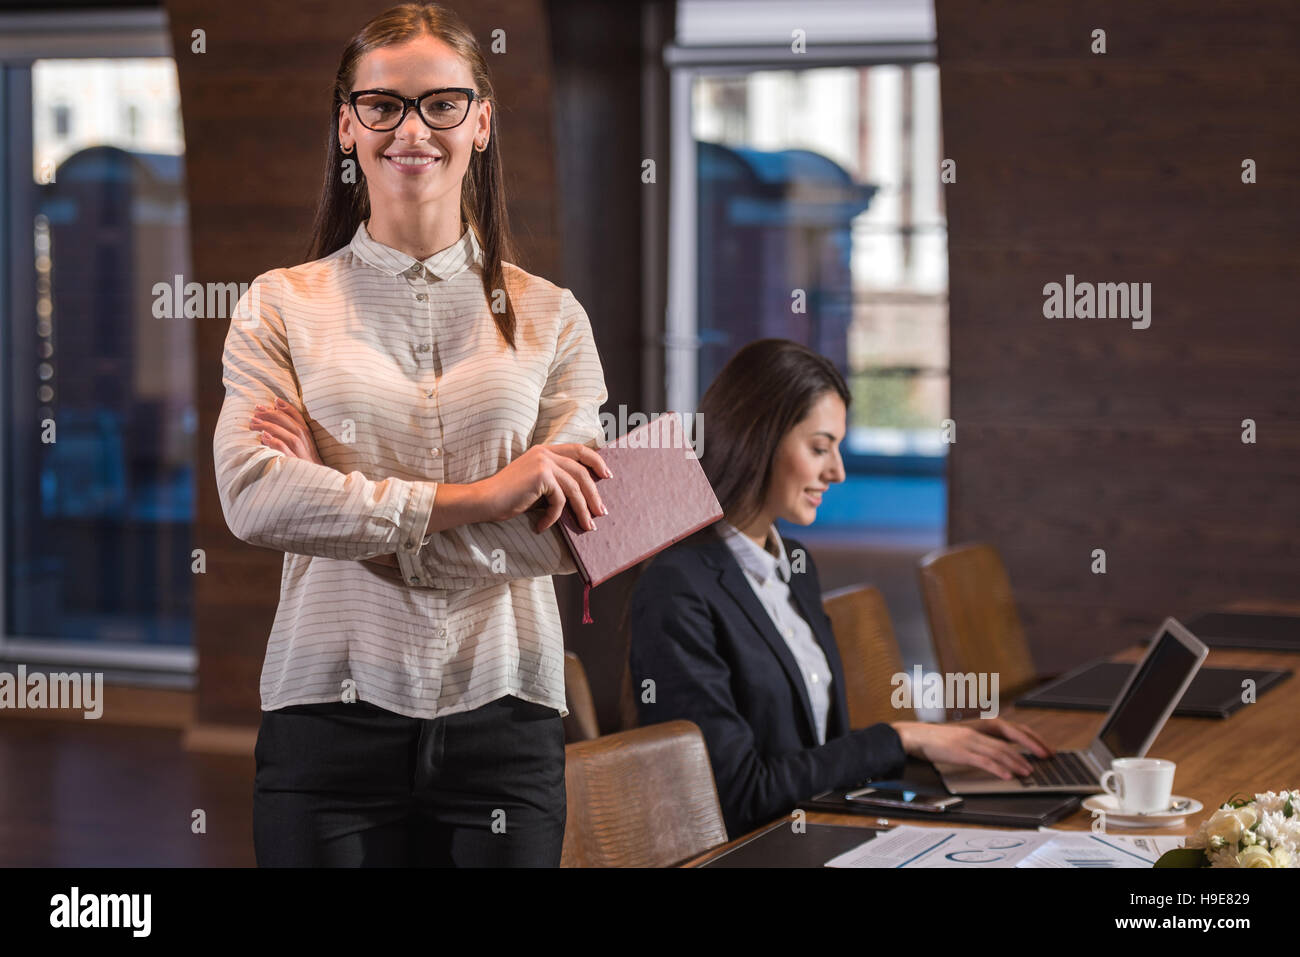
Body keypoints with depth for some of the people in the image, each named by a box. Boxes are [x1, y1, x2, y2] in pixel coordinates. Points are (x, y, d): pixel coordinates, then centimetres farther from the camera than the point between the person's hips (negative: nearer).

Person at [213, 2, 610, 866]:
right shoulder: (282, 306, 6)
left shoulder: (549, 317, 8)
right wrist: (477, 498, -15)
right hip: (332, 714, -1)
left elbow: (570, 534, -3)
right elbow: (253, 497, -10)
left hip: (501, 718, 1)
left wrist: (336, 495, -8)